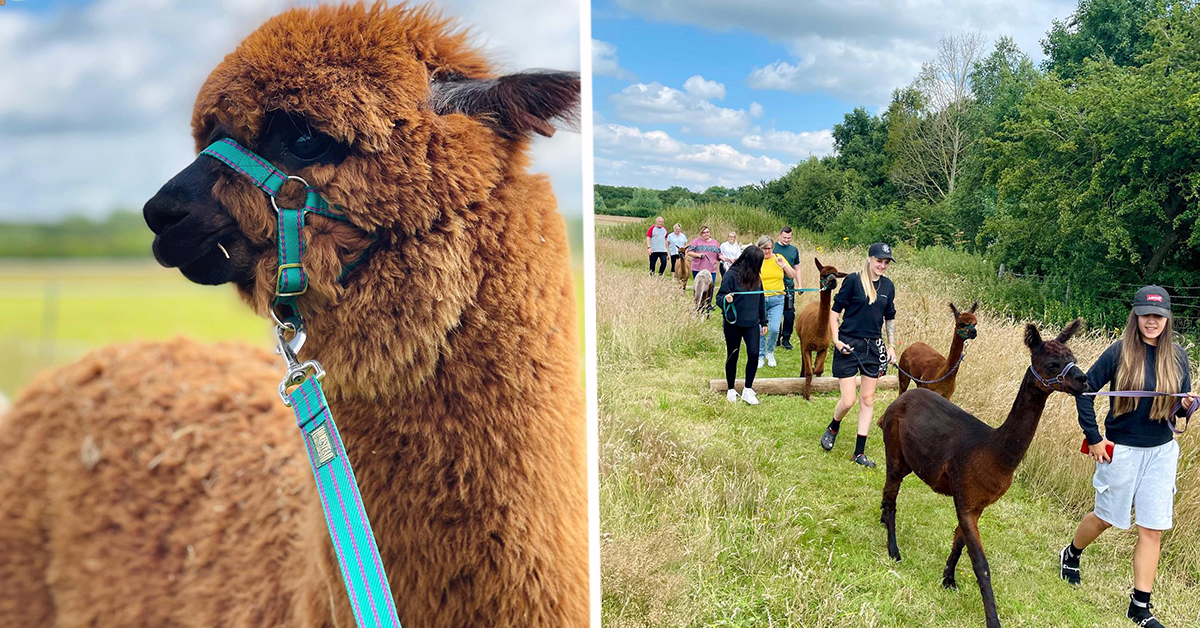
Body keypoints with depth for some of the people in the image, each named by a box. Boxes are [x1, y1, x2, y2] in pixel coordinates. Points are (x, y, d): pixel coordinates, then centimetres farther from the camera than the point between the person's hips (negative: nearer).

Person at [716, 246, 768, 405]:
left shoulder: (755, 276, 5)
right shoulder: (731, 274, -13)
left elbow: (761, 299, 14)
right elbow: (719, 296, -11)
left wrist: (763, 322, 16)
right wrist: (725, 299, -35)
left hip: (752, 323, 4)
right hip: (733, 324, -4)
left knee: (754, 354, -6)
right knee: (732, 356, 9)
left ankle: (748, 390, 9)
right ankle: (731, 390, 25)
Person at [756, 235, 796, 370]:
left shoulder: (778, 258, 5)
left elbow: (792, 275, 7)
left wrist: (783, 265, -9)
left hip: (776, 299, 1)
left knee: (774, 329, -10)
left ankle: (770, 352, 17)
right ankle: (761, 356, 21)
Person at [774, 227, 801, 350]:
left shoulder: (794, 250, 10)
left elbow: (797, 269, 17)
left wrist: (800, 285, 12)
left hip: (789, 285, 3)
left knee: (789, 313, 0)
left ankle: (786, 338, 9)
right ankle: (776, 338, 15)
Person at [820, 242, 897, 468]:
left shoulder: (888, 286, 7)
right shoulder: (853, 280, -8)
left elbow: (890, 318, 18)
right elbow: (836, 310, -5)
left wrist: (892, 345, 11)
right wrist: (836, 339, -13)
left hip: (872, 347, 5)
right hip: (848, 345, -5)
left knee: (868, 400, 6)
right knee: (848, 401, -7)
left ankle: (859, 452, 15)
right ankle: (833, 428, 27)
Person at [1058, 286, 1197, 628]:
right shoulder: (1119, 352, -12)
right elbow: (1085, 390, -7)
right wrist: (1093, 437, -10)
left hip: (1162, 451, 3)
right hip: (1120, 449, -3)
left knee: (1152, 530, 4)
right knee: (1106, 517, 12)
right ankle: (1071, 555, 42)